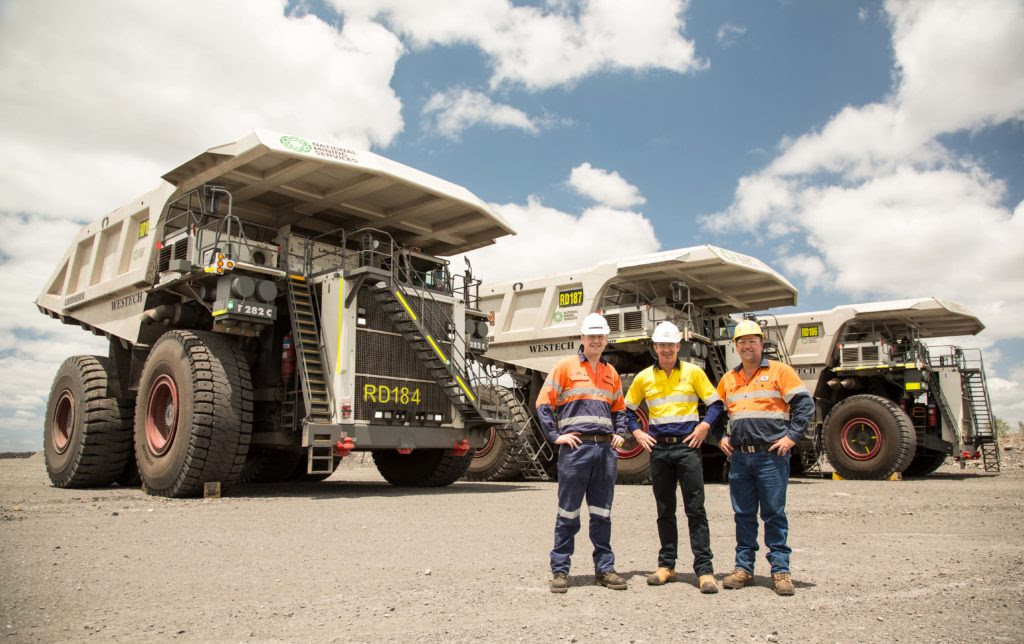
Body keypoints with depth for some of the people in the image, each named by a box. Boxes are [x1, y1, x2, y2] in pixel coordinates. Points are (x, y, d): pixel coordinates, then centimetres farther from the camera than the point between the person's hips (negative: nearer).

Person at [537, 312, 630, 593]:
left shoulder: (611, 373, 17)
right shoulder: (566, 366, 2)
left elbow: (619, 408, 29)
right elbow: (544, 402, -1)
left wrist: (620, 434, 14)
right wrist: (555, 435, -7)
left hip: (605, 449, 5)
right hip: (576, 447, -4)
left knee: (602, 513, 11)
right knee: (568, 512, 1)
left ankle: (604, 568, 20)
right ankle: (560, 570, 10)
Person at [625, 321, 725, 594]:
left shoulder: (693, 372, 2)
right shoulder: (644, 377, 7)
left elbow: (715, 404, 6)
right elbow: (627, 409, 17)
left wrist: (703, 427, -8)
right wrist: (637, 433, 4)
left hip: (687, 447, -2)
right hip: (658, 448, 3)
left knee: (696, 509, -3)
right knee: (665, 511, 10)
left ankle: (704, 569, 1)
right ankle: (666, 565, 19)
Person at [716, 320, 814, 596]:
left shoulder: (779, 371, 1)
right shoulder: (728, 379, 15)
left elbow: (804, 404, -3)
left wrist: (791, 437, -10)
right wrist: (721, 438, 11)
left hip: (771, 456, -4)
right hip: (739, 456, 4)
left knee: (774, 514, 1)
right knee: (743, 515, 10)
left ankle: (781, 570, 9)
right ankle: (743, 568, 18)